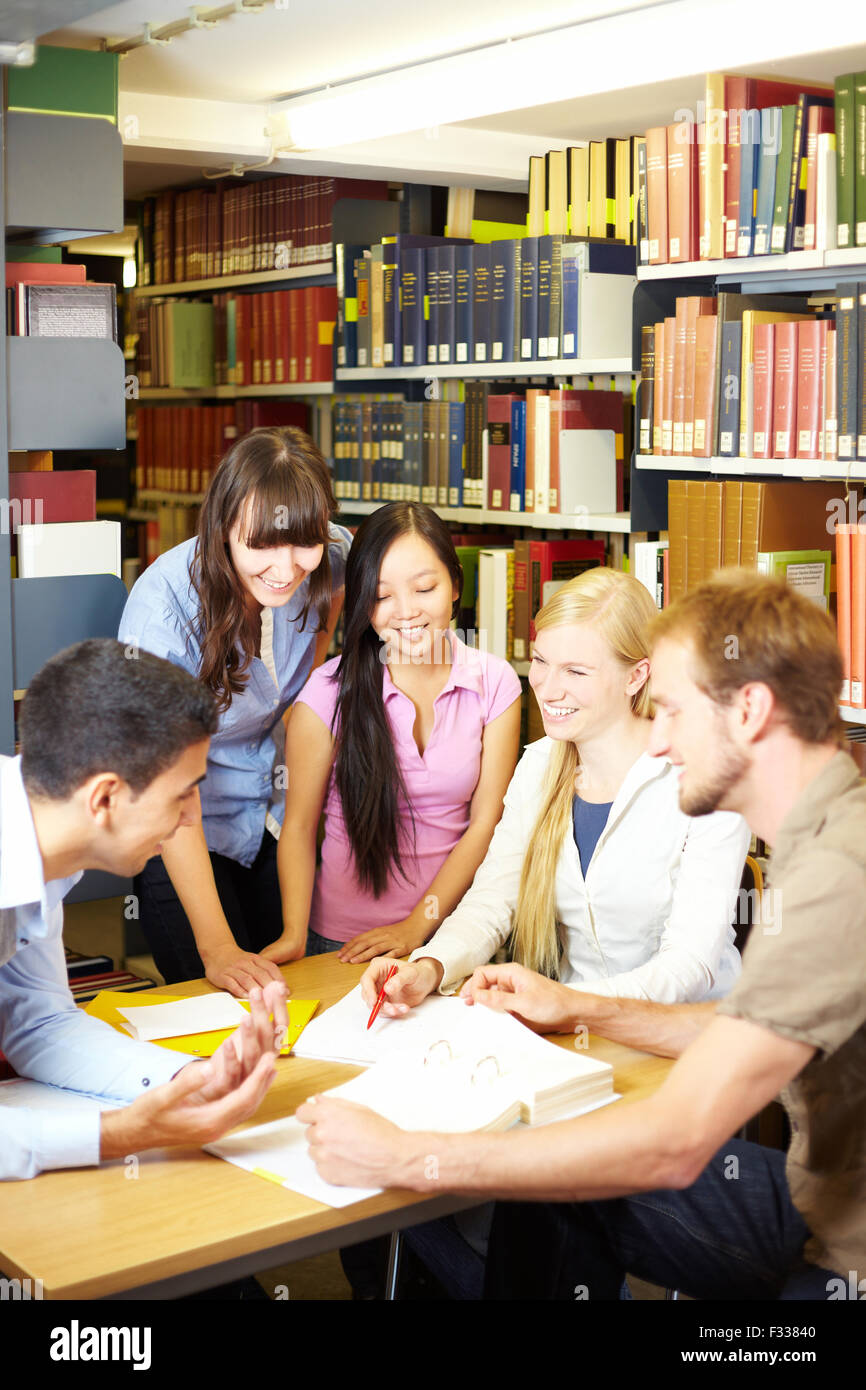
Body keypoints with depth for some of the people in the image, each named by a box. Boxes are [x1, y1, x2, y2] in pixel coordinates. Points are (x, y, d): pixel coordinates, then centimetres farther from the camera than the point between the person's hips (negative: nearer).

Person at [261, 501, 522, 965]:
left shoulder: (494, 683, 1)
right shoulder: (329, 691, -5)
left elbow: (485, 823, 1)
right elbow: (299, 825, -1)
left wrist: (416, 927, -7)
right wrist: (294, 933, -14)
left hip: (450, 930, 1)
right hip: (342, 941, -1)